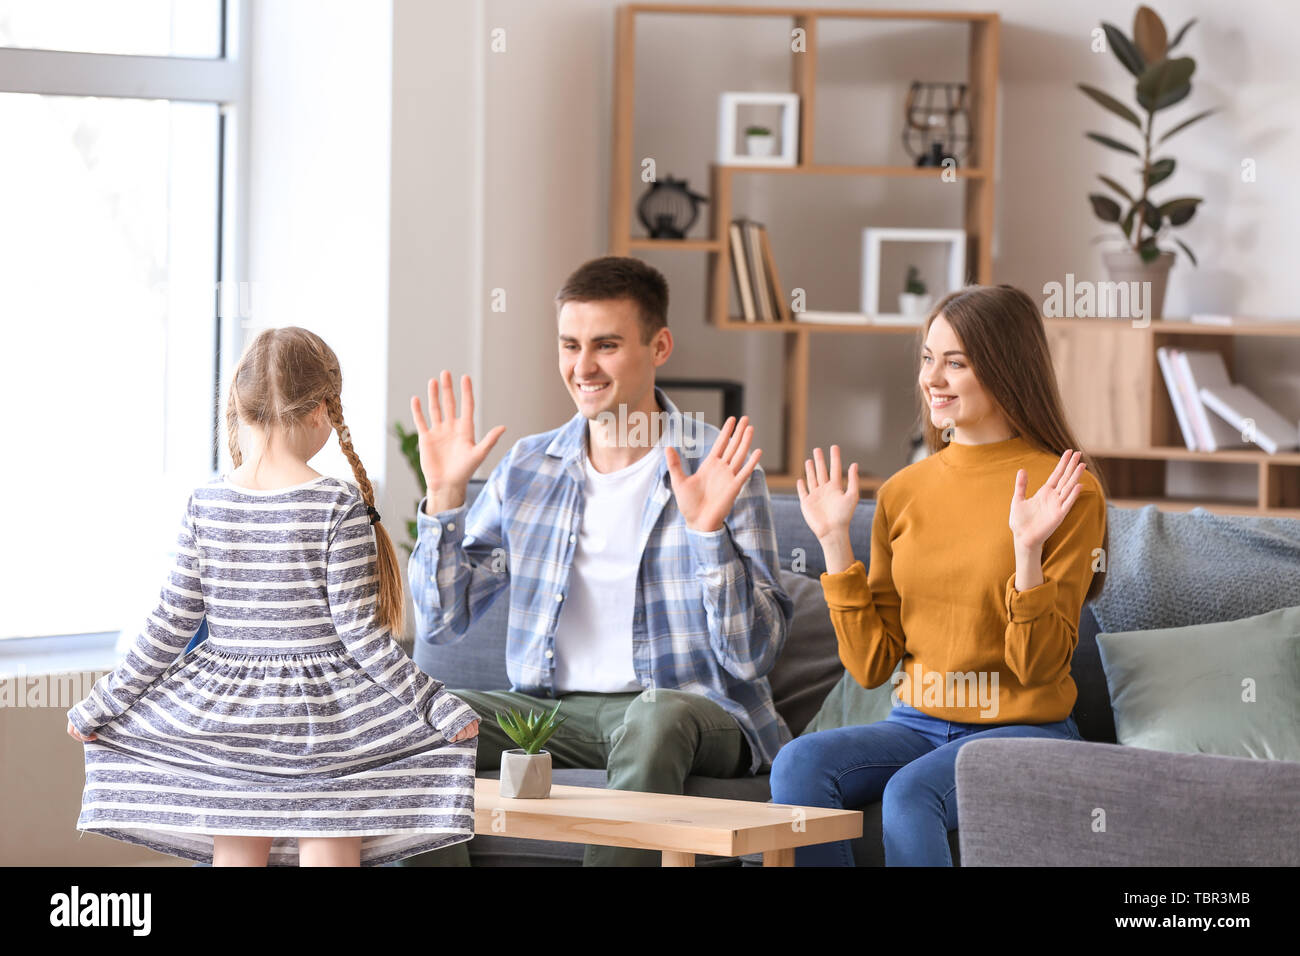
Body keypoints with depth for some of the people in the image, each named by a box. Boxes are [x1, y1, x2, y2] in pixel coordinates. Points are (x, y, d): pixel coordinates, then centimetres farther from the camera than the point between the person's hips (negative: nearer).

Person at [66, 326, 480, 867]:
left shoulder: (206, 504, -3)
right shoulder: (340, 506, -13)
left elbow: (172, 624, -1)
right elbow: (359, 631, -13)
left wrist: (101, 705, 10)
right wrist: (441, 708, -8)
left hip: (224, 714, 4)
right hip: (324, 716, -4)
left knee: (235, 857, 12)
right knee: (328, 856, 2)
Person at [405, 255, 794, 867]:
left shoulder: (717, 470, -3)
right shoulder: (528, 468, 10)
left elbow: (751, 657, -8)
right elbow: (440, 624, 8)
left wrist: (710, 532, -21)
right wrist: (444, 495, -3)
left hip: (693, 709, -4)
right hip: (550, 709, 4)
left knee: (657, 717, -39)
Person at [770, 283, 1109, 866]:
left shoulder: (1068, 492, -6)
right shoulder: (904, 492, 9)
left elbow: (1040, 666, -9)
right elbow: (871, 665, 6)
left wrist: (1027, 548, -22)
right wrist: (834, 541, 0)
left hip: (1024, 732, -5)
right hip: (916, 725, 5)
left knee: (910, 793, -34)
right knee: (799, 764, -24)